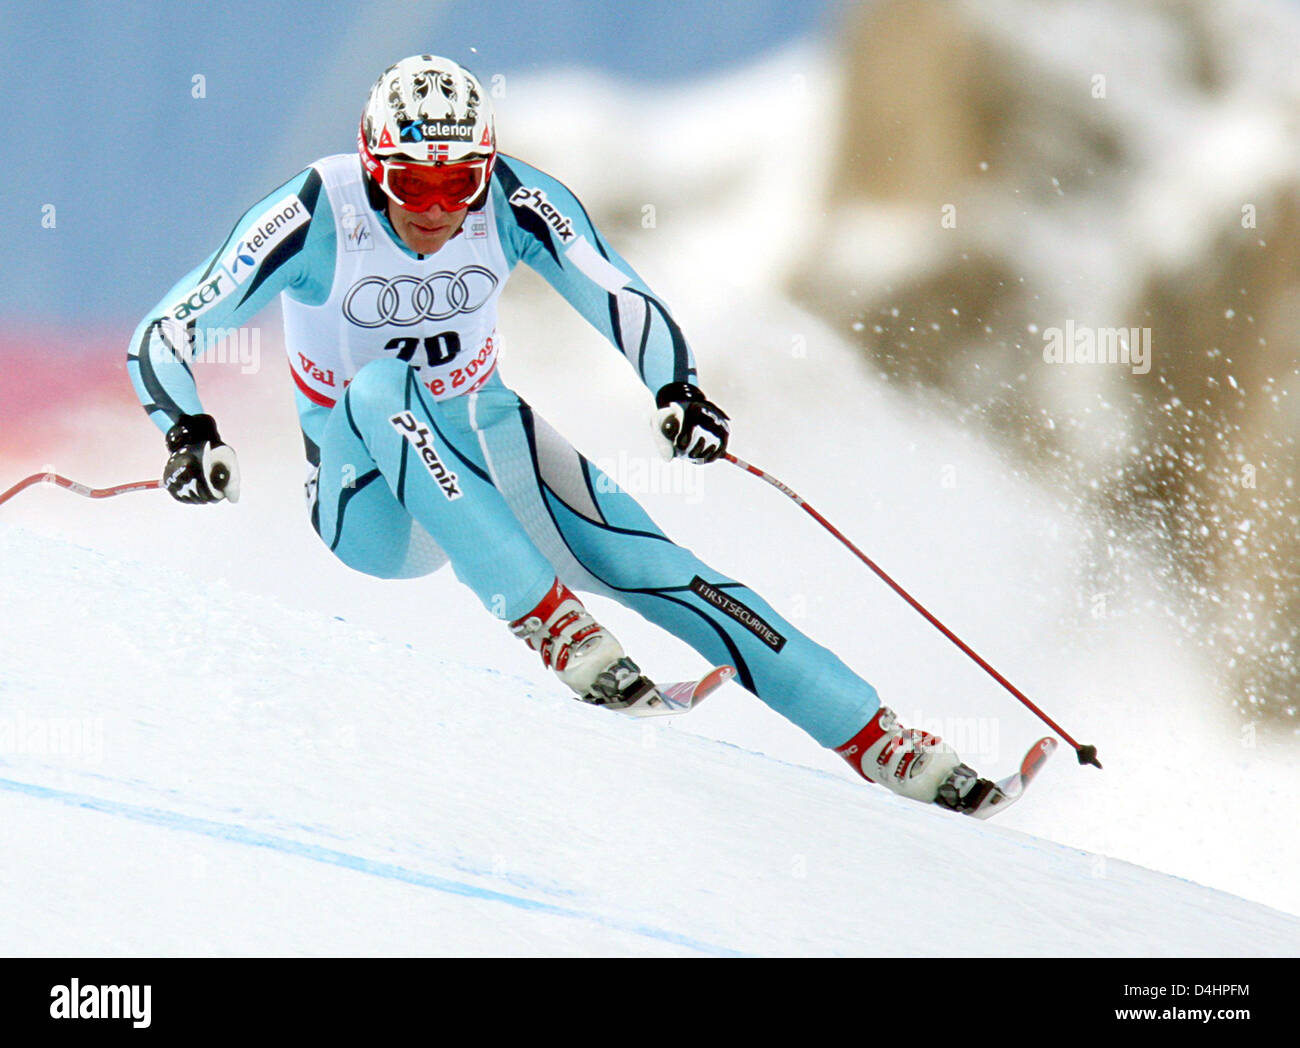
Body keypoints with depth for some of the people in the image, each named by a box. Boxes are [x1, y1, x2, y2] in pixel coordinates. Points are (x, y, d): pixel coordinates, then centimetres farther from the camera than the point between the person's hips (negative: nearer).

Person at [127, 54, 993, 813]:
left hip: (486, 442, 3)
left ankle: (882, 743, -15)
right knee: (384, 385, -34)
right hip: (374, 503, -2)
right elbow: (165, 334, -20)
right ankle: (545, 618, -36)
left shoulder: (515, 202, -15)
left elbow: (624, 301, -12)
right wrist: (189, 434, -39)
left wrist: (679, 391, -32)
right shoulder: (318, 217, -21)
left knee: (642, 562, -17)